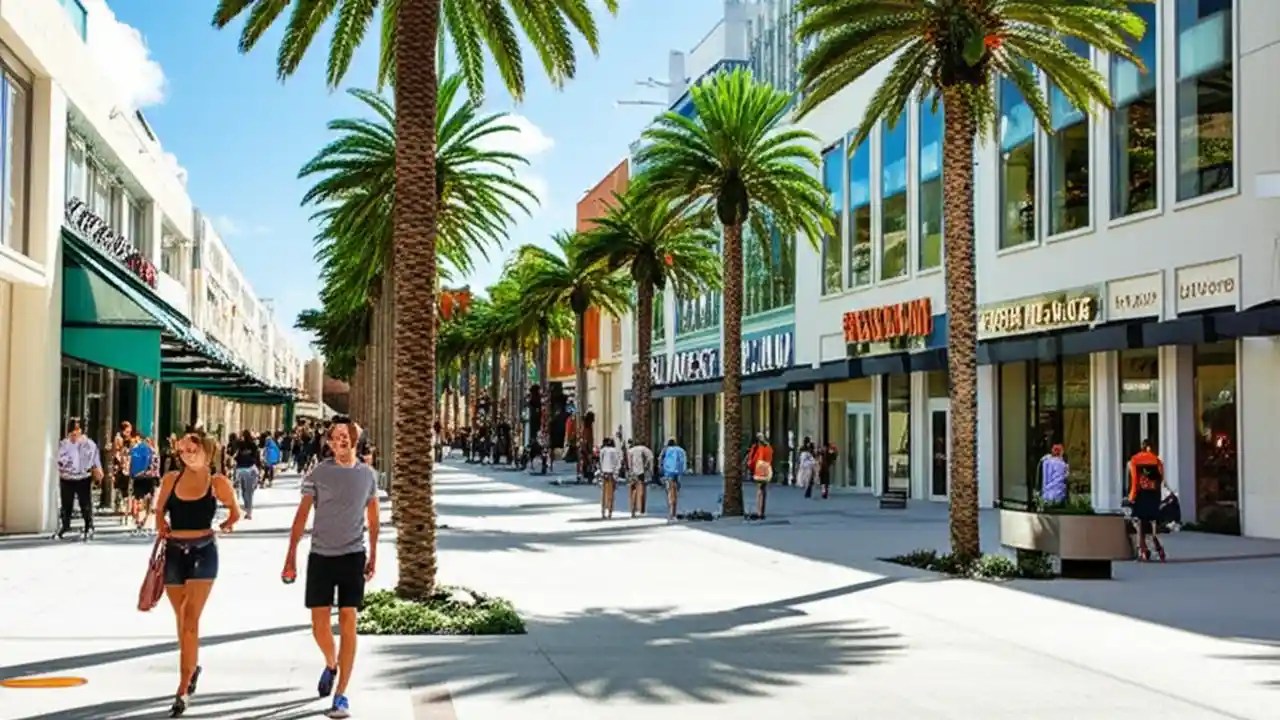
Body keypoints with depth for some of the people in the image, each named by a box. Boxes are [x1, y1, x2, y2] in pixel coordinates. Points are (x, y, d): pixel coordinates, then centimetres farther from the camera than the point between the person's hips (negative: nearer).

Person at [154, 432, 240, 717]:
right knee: (181, 618, 17)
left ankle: (183, 689, -8)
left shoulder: (217, 483, -5)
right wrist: (162, 527, 2)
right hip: (174, 552, 4)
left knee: (191, 619, -8)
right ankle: (192, 667, 40)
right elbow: (159, 511, 16)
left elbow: (235, 513, 9)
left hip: (203, 552, -4)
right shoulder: (171, 479, 2)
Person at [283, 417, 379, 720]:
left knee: (347, 624, -4)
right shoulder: (318, 473, -1)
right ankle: (331, 665, 38)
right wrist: (291, 556, -4)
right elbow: (302, 515, 1)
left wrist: (373, 555, 11)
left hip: (353, 556, 0)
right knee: (319, 625, 5)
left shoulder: (367, 475, 4)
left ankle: (341, 694, 1)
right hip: (320, 556, 0)